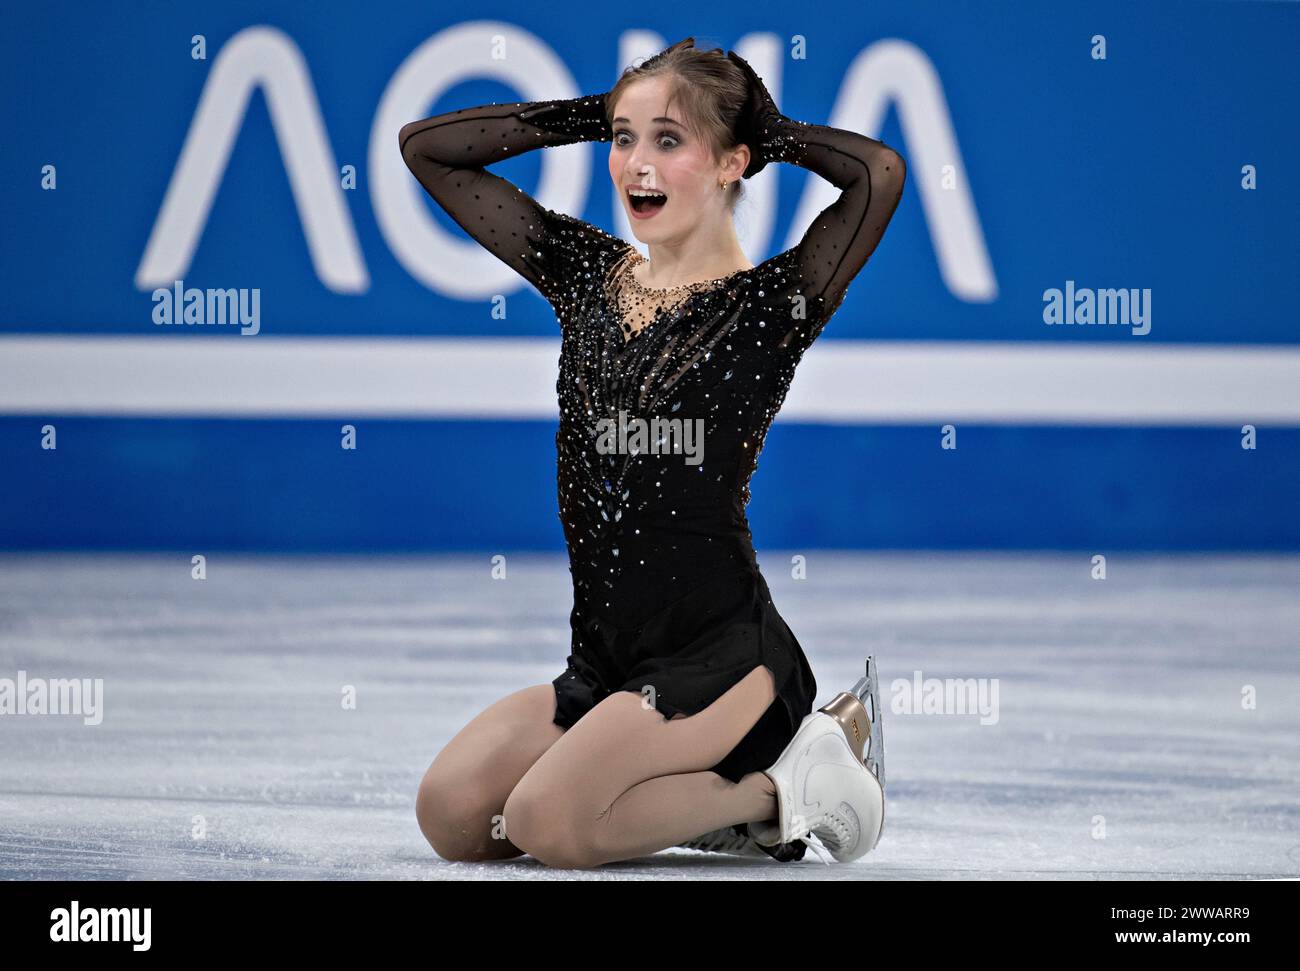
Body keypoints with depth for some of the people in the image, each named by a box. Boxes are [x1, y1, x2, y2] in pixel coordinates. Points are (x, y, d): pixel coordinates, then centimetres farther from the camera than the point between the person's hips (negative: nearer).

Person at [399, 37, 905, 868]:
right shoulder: (584, 270, 11)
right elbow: (424, 147, 15)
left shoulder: (771, 301, -5)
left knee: (549, 825, -24)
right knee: (452, 815, -13)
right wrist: (595, 116, 9)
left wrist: (765, 128, -3)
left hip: (722, 653, -6)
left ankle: (782, 787, -1)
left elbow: (881, 171, -22)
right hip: (603, 664, 6)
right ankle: (701, 781, 5)